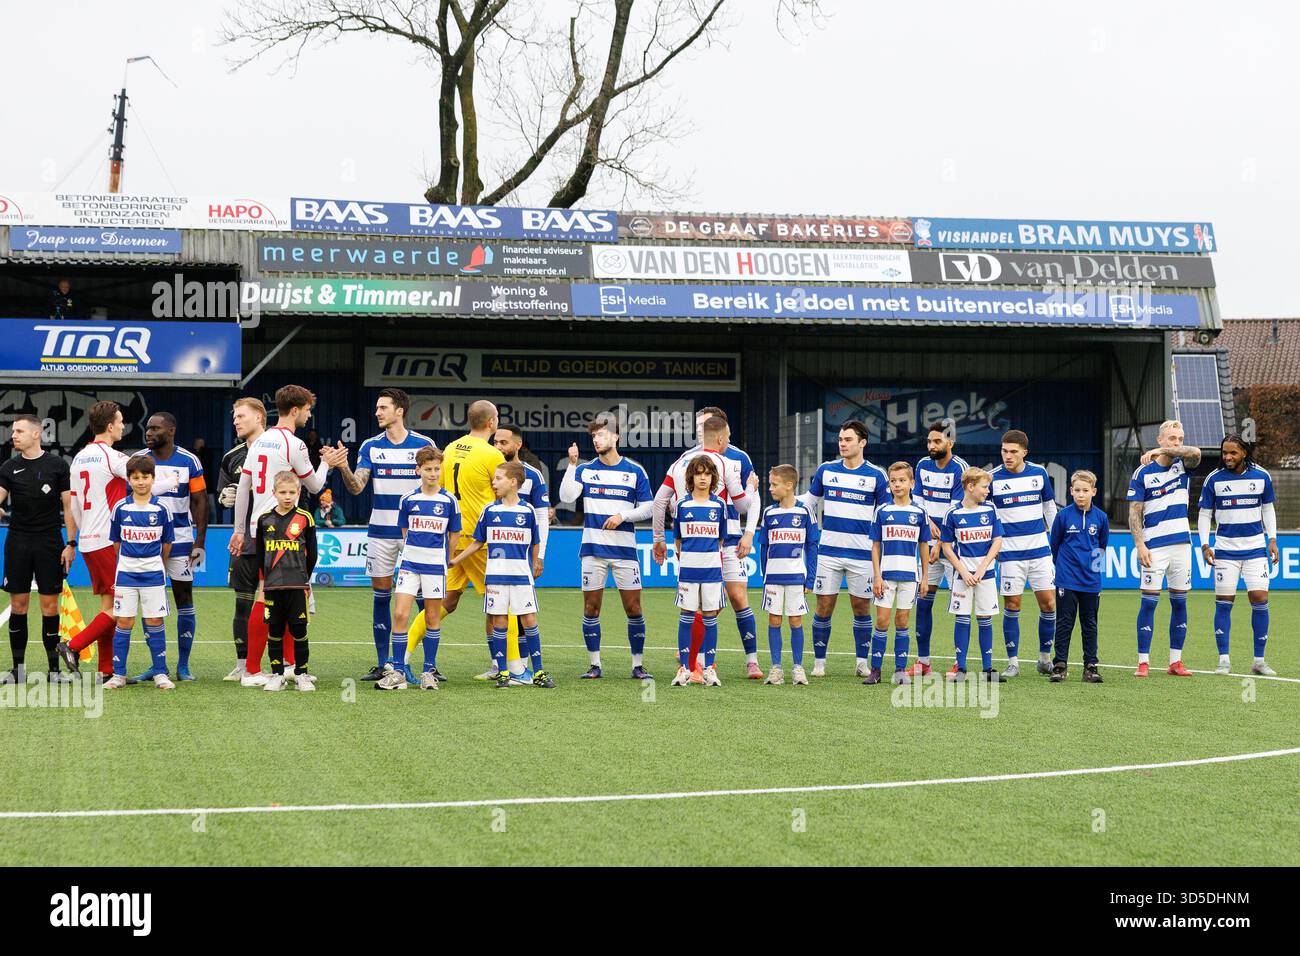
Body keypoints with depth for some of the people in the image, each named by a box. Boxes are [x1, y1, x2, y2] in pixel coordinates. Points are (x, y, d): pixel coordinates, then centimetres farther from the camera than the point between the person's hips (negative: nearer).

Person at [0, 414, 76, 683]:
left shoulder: (57, 466, 0)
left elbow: (69, 506, 1)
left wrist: (71, 544, -4)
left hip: (50, 544, -2)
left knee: (50, 607, 0)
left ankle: (53, 669, 8)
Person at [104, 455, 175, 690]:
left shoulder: (162, 509, -2)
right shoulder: (120, 508, 0)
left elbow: (167, 543, 8)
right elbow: (116, 541, 11)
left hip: (153, 573, -1)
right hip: (125, 574, 1)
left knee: (154, 622, 1)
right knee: (124, 622, 2)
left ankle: (160, 673, 8)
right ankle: (118, 675, 7)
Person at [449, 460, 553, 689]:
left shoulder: (527, 511, 1)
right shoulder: (489, 511, 4)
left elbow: (535, 544, 11)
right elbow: (478, 542, 12)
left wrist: (534, 567, 10)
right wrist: (456, 560, 9)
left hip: (522, 576, -1)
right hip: (495, 576, 1)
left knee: (529, 620, -2)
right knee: (499, 622, 1)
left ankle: (538, 672, 3)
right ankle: (502, 672, 8)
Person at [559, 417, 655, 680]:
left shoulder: (635, 471, 4)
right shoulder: (585, 470, 7)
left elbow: (647, 507, 5)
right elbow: (566, 497, -8)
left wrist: (622, 516, -10)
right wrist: (572, 464, -13)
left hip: (625, 549, -1)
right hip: (592, 549, 1)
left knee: (633, 609, -2)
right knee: (591, 609, 1)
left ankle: (638, 665, 8)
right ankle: (594, 665, 10)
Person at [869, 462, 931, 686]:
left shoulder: (919, 512, 3)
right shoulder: (882, 512, 1)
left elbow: (924, 546, 8)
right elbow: (875, 546, 3)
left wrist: (925, 577, 6)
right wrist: (877, 576, -4)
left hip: (909, 575, 1)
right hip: (886, 574, -1)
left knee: (902, 622, 4)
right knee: (882, 621, -2)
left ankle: (900, 670, 9)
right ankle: (875, 670, 3)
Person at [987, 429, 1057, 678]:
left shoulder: (1039, 473, 2)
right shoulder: (993, 478, -5)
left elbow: (1049, 507, 14)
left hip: (1040, 550, 2)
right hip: (1009, 553, -2)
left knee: (1048, 603, 1)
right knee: (1012, 606, -1)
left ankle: (1045, 658, 15)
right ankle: (1013, 662, 8)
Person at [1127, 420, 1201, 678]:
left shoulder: (1183, 465, 7)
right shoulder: (1143, 472, -2)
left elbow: (1195, 453, -17)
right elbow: (1134, 513, -3)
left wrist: (1160, 452, -21)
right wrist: (1140, 544, -13)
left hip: (1182, 543, 4)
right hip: (1154, 546, -4)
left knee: (1179, 602, 5)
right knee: (1149, 601, -6)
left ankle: (1175, 661, 11)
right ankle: (1143, 662, -3)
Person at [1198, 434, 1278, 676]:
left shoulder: (1261, 476, 2)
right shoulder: (1214, 479, -1)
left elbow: (1268, 509, 14)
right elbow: (1204, 514, 5)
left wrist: (1272, 539, 6)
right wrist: (1205, 545, -4)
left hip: (1256, 548, 1)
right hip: (1225, 550, -1)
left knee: (1260, 599, -5)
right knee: (1224, 603, -3)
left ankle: (1259, 661, 4)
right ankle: (1224, 660, 4)